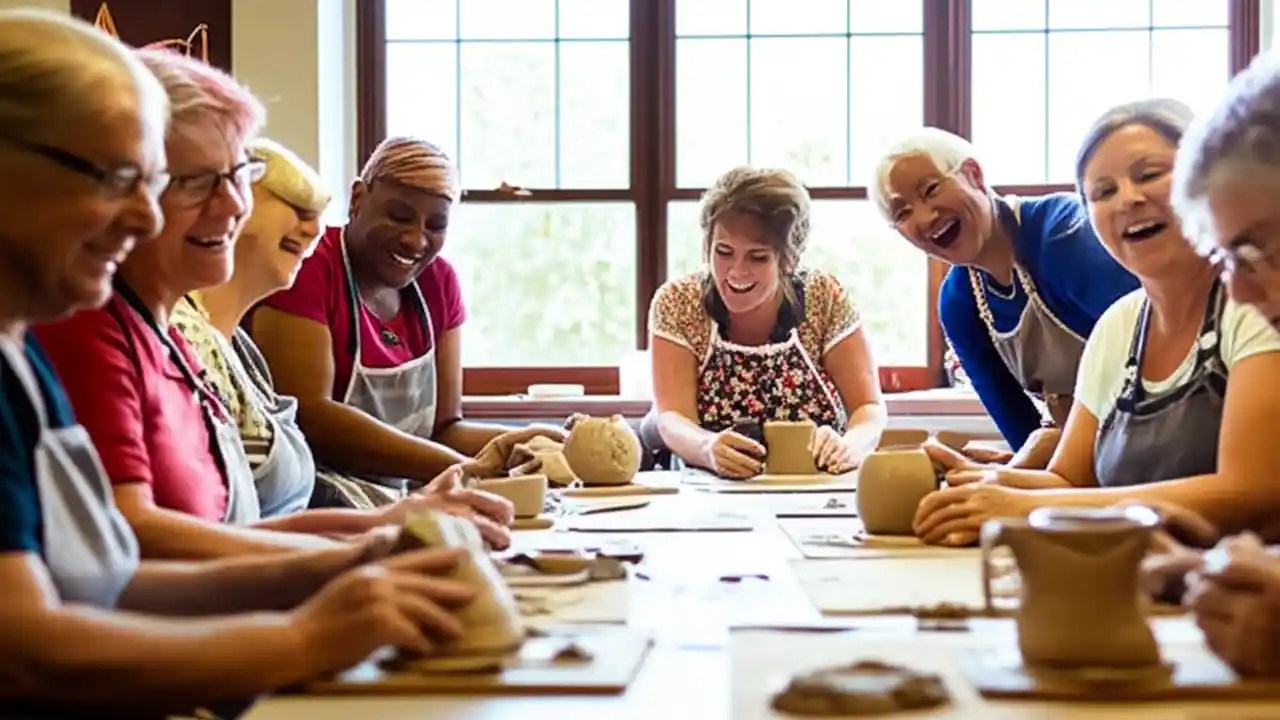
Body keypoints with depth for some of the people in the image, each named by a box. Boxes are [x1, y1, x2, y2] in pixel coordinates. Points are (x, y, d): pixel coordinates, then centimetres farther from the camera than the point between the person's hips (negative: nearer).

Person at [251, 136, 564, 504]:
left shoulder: (438, 281, 9)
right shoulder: (306, 268, -12)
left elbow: (445, 426, 8)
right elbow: (307, 416, -23)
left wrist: (519, 442, -14)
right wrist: (467, 468, -25)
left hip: (398, 508, 7)